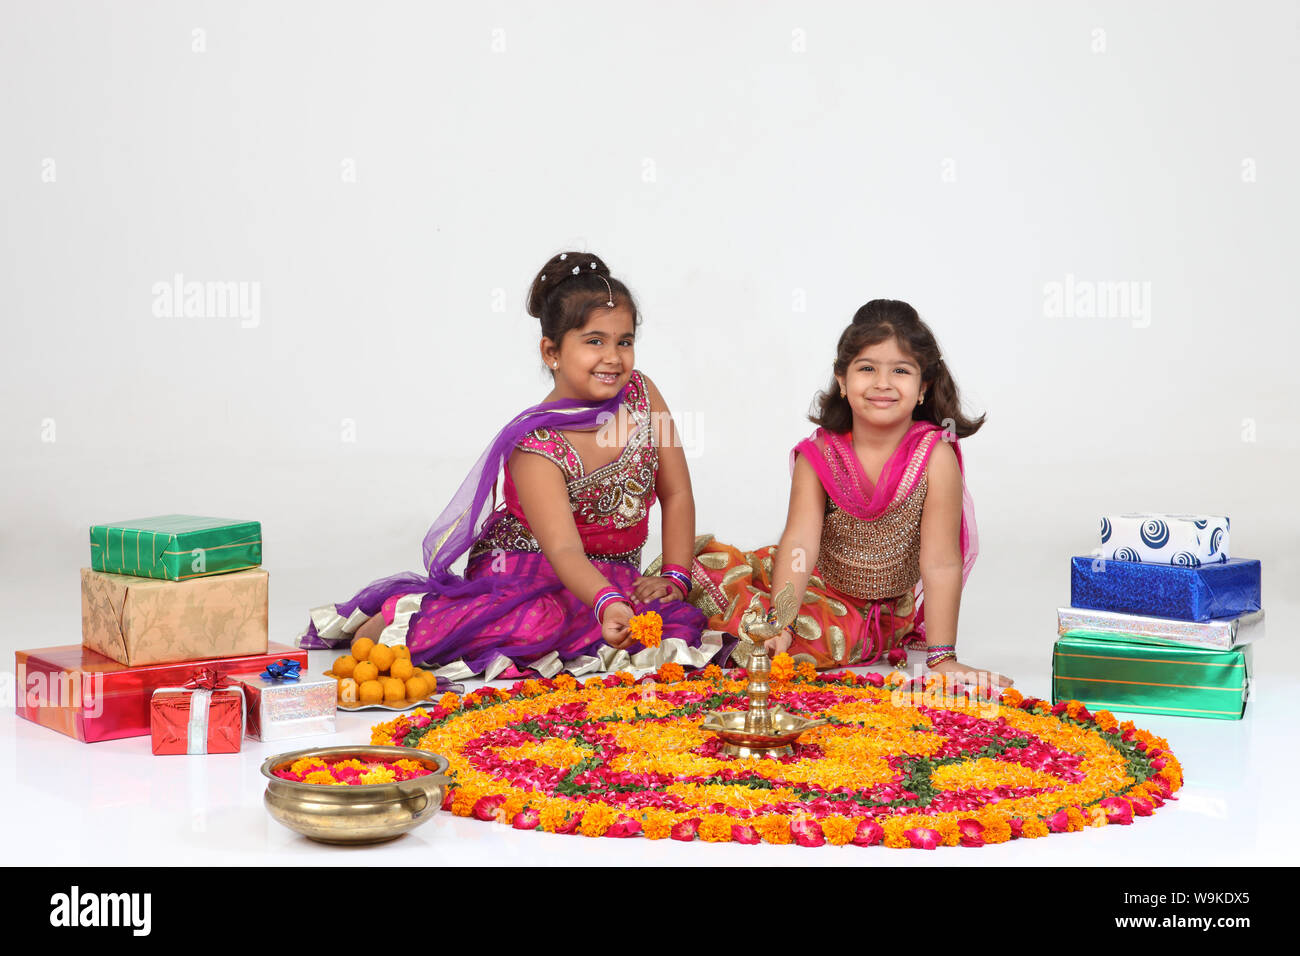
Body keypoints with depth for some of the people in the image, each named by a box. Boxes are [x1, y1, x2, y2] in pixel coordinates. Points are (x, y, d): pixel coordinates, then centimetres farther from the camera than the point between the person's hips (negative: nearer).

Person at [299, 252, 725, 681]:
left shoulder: (641, 393, -5)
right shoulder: (536, 447, -23)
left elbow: (676, 493, 3)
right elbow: (563, 549, -34)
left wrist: (674, 577, -7)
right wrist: (607, 604, -53)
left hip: (612, 577, 6)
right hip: (524, 566, -6)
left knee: (683, 623, -23)